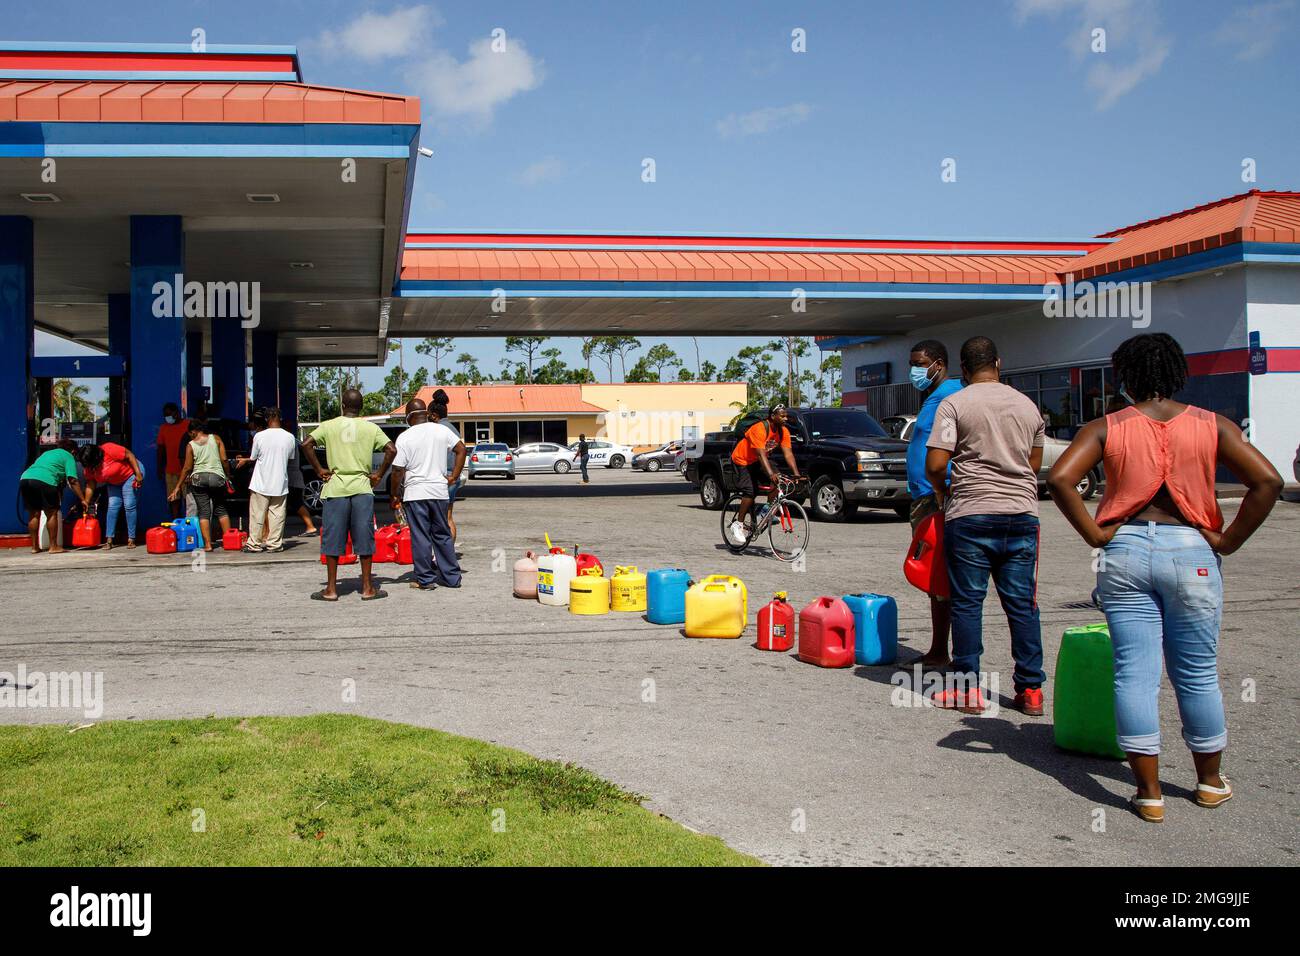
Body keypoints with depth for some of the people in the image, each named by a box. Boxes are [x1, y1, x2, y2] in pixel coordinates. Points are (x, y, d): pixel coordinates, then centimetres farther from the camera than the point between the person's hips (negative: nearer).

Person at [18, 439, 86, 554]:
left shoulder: (47, 453, 36)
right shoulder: (68, 456, 16)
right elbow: (72, 480, 6)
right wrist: (82, 499, 8)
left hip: (25, 478, 6)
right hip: (45, 480, -6)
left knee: (34, 514, 16)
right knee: (52, 513, 5)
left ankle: (34, 547, 19)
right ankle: (53, 547, 5)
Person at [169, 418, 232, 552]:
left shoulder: (191, 445, 1)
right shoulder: (216, 438, 4)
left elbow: (187, 468, 2)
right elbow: (224, 459, -1)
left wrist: (178, 486, 10)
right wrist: (227, 476, 11)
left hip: (198, 478, -1)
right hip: (217, 476, 1)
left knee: (203, 512, 1)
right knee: (221, 509, 14)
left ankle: (207, 544, -4)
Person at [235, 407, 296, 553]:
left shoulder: (259, 436, -10)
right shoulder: (289, 437, -3)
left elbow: (253, 458, 0)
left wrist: (244, 460, 23)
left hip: (261, 483, -2)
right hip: (280, 483, 2)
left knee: (257, 514, 6)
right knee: (276, 514, 7)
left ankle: (254, 544, 11)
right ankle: (274, 544, 8)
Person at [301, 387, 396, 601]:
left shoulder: (329, 426, 2)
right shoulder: (371, 428, 2)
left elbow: (306, 444, -9)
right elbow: (391, 450, -6)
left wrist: (319, 470, -1)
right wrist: (379, 475, 2)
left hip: (335, 488, 0)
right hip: (362, 487, 0)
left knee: (332, 539, 5)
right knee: (364, 539, 5)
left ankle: (331, 589, 8)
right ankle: (367, 588, 8)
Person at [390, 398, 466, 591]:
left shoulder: (404, 437, -7)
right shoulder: (442, 430, 4)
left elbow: (398, 470, -9)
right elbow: (461, 449, 7)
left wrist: (394, 496, 2)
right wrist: (453, 476, 10)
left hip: (415, 493, -4)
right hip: (439, 491, 4)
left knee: (420, 538, 3)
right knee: (443, 535, 13)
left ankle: (425, 580, 6)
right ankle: (451, 577, 16)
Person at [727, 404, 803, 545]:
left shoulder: (783, 431, -9)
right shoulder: (759, 429, -30)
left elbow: (788, 454, -13)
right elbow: (761, 454, -37)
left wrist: (796, 474, -24)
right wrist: (771, 473, -47)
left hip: (759, 461, 7)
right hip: (742, 460, -7)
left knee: (777, 482, -16)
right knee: (750, 492, -20)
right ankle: (738, 525, -10)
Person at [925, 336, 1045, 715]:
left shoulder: (954, 404, -5)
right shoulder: (1028, 406, 11)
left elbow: (935, 465, -11)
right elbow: (1034, 464, 19)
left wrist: (943, 492, 8)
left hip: (971, 515, -4)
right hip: (1022, 513, 4)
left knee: (967, 603, 3)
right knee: (1022, 605, 7)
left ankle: (968, 689, 7)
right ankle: (1031, 689, 11)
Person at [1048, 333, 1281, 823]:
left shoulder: (1106, 428, 0)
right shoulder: (1212, 426, 1)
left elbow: (1060, 478, -13)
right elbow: (1267, 480, -9)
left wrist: (1095, 535, -6)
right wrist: (1227, 541, -2)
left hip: (1125, 552, 0)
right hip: (1191, 553, 1)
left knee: (1135, 673, 4)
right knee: (1198, 675, 14)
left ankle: (1149, 793, 9)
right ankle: (1210, 782, 30)